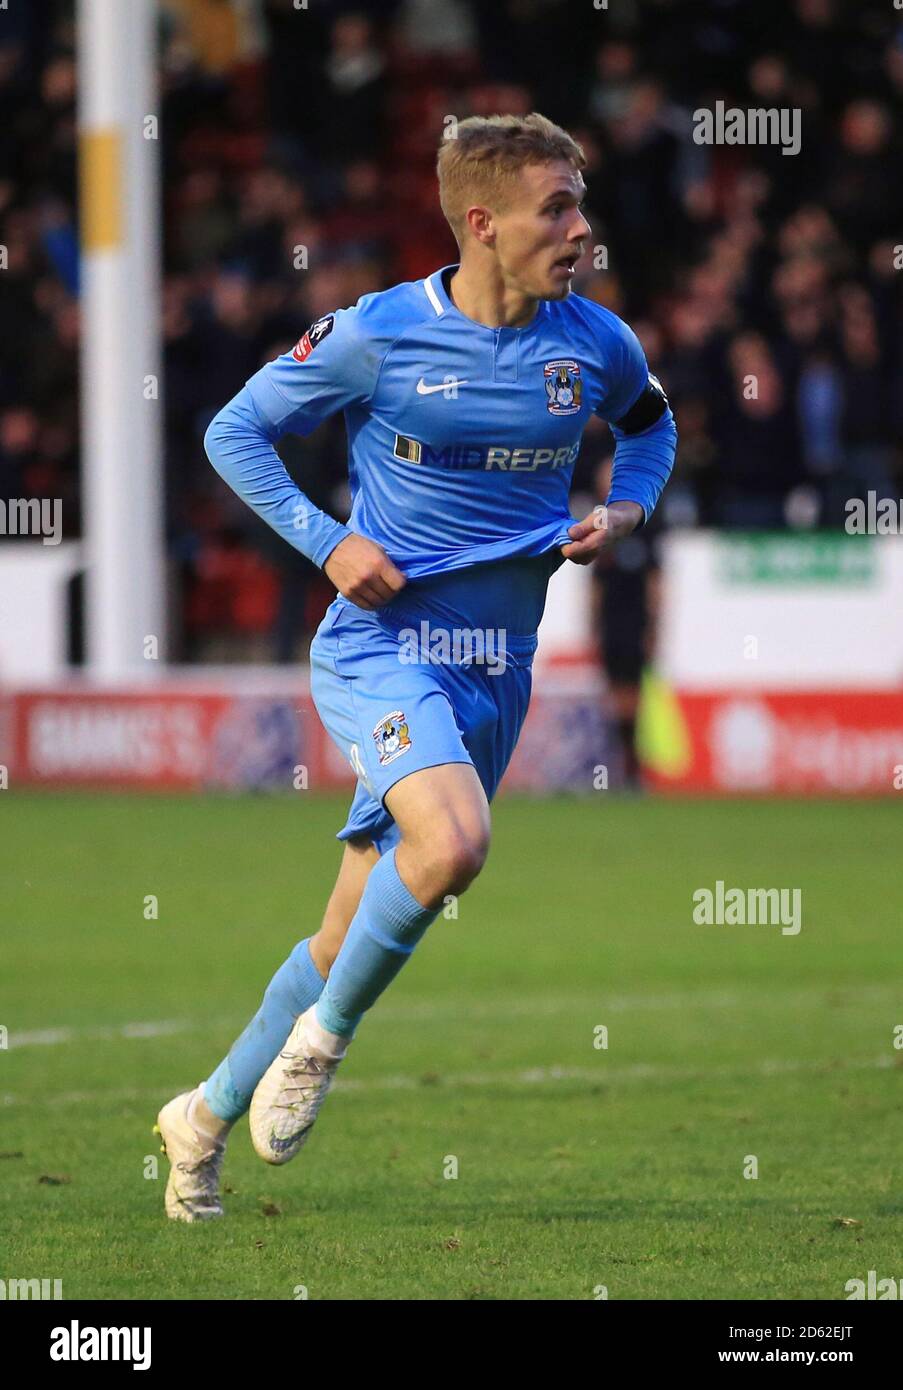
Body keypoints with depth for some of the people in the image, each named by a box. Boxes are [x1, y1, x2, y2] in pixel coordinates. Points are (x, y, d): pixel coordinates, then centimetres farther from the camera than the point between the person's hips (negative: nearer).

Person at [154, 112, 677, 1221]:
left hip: (495, 670, 5)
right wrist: (328, 544, -10)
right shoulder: (378, 335, -10)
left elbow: (650, 425, 24)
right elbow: (234, 433, 2)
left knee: (351, 939, 10)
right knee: (454, 841, -32)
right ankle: (325, 1033, -7)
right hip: (379, 643, -5)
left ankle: (207, 1115, 30)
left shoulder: (596, 345, 0)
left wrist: (624, 511, 3)